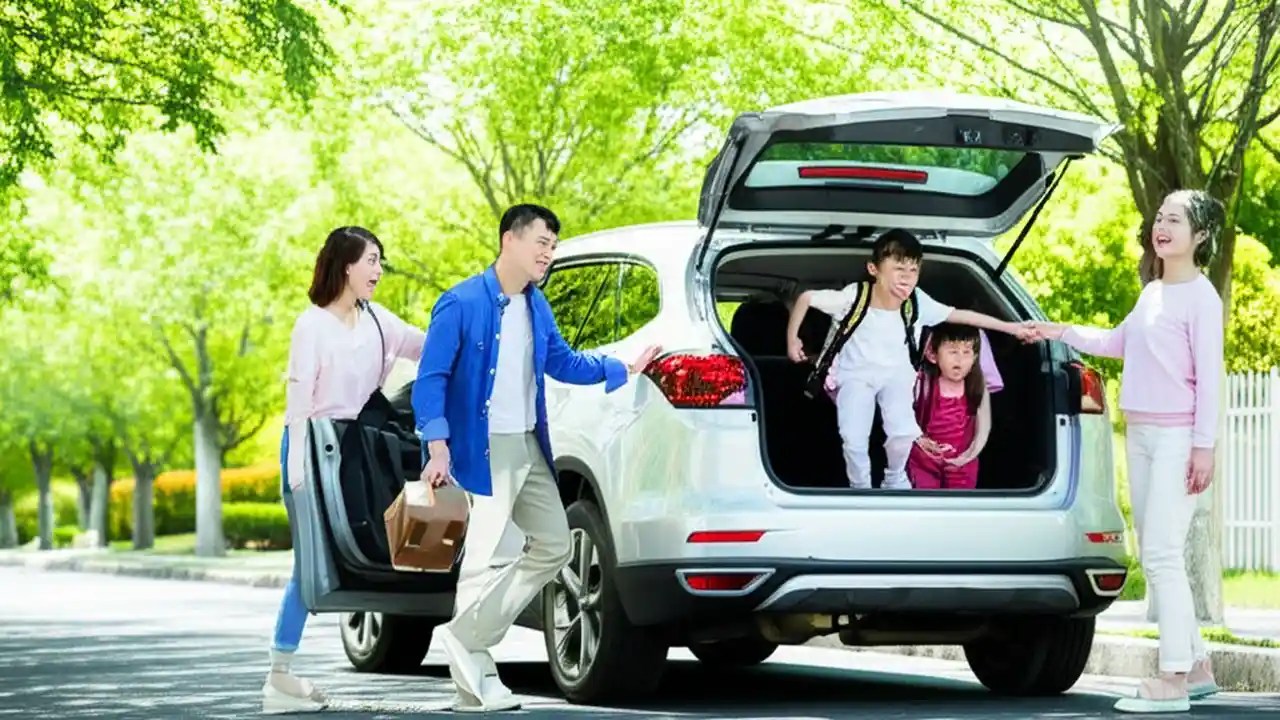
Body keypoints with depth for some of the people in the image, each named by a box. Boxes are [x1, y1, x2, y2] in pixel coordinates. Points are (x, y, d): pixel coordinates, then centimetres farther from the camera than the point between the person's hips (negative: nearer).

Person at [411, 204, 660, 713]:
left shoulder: (536, 308, 10)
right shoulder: (461, 304, -13)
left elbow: (563, 362, 25)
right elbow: (431, 379, -14)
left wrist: (624, 369, 19)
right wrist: (438, 447, -22)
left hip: (529, 449, 8)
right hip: (481, 451, -8)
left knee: (554, 547, 12)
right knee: (481, 558, -7)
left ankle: (464, 636, 17)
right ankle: (475, 683, 2)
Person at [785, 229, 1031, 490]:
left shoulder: (918, 303, -23)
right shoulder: (854, 297, -30)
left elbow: (962, 315, -12)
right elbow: (806, 298, -20)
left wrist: (1011, 327, -9)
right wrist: (792, 338, -16)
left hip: (895, 372, 2)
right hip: (855, 374, -2)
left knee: (903, 432, -14)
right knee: (854, 439, -14)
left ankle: (895, 481, 17)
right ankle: (860, 488, 16)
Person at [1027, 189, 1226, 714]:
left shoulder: (1201, 296, -8)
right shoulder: (1150, 293, 14)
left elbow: (1209, 374, -12)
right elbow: (1117, 343, 30)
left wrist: (1204, 445, -16)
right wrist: (1062, 333, 25)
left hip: (1178, 437, -8)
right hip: (1140, 433, 8)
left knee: (1162, 554, -12)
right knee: (1156, 556, 10)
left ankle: (1173, 679, -11)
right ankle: (1196, 665, 18)